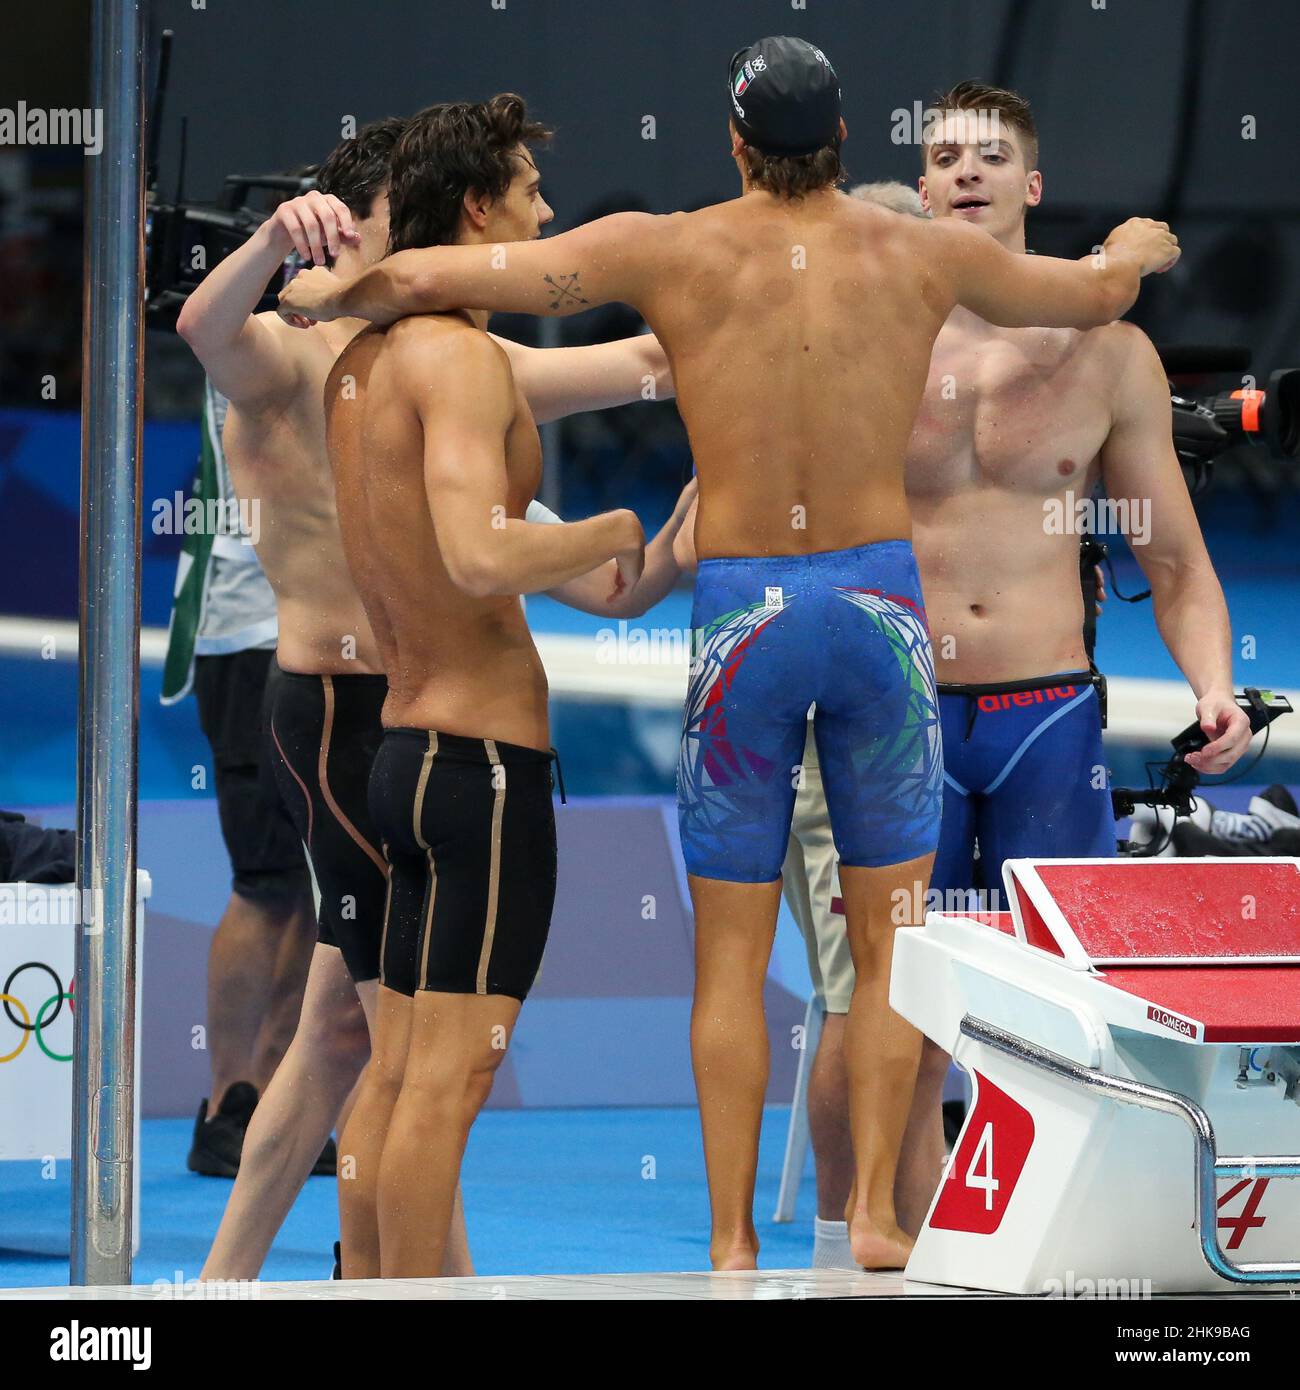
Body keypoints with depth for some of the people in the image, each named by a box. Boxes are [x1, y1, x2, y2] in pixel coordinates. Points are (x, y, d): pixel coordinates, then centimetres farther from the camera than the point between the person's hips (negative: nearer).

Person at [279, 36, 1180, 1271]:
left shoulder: (668, 252, -6)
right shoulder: (922, 256, 0)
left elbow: (434, 278, -7)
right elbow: (1092, 298, 18)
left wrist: (329, 296, 14)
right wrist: (1136, 248, 42)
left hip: (737, 616, -1)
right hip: (882, 609, 1)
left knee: (730, 959, 7)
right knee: (888, 948, 12)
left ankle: (731, 1241, 4)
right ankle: (874, 1215, 6)